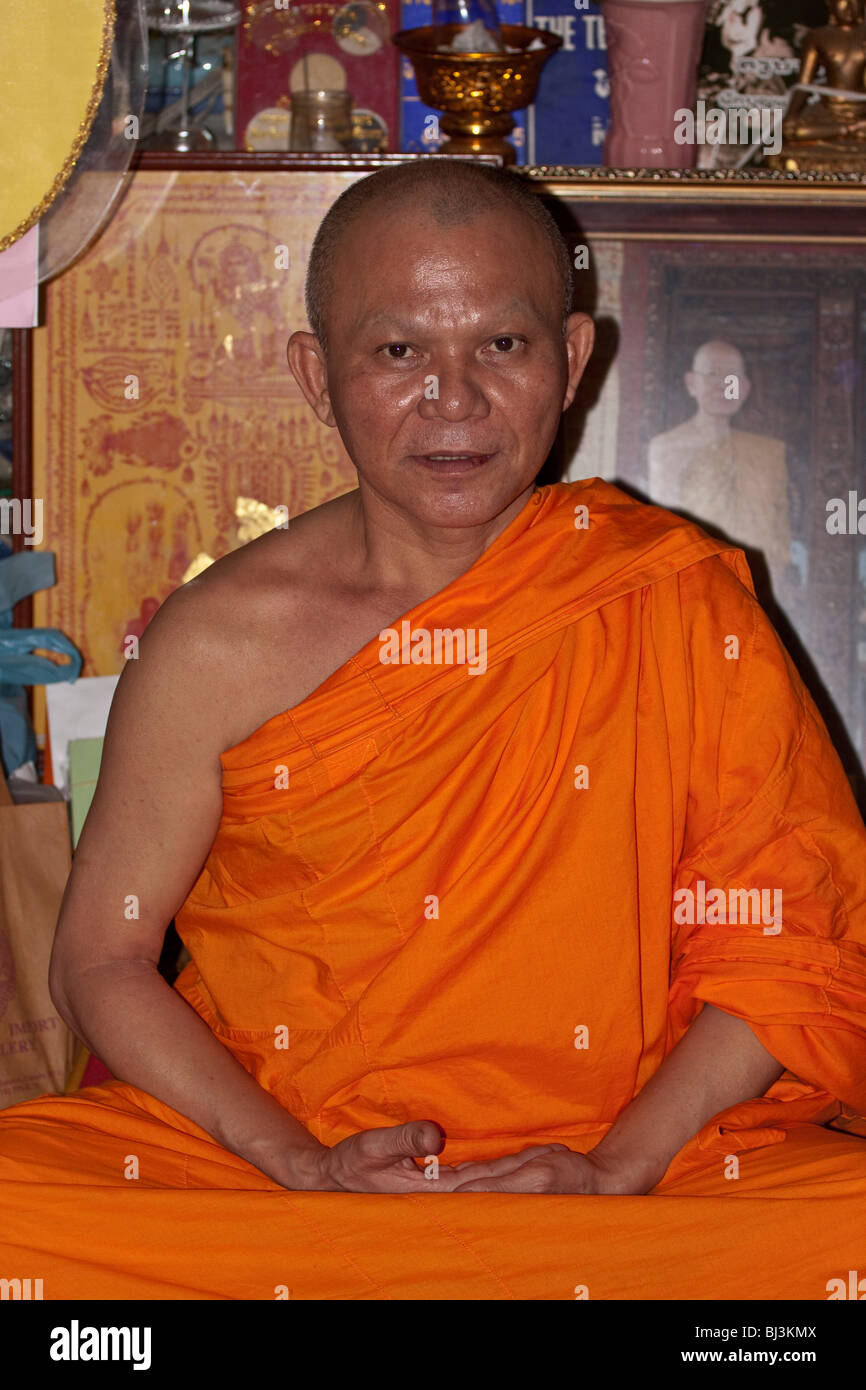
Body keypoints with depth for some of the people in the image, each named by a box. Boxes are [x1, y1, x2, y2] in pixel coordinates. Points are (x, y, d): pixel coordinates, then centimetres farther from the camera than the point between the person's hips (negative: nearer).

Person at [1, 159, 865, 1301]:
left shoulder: (680, 603, -2)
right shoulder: (220, 641, -3)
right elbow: (100, 957, 2)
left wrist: (618, 1169, -14)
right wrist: (302, 1167, -12)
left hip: (623, 1162, 0)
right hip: (271, 1155, 1)